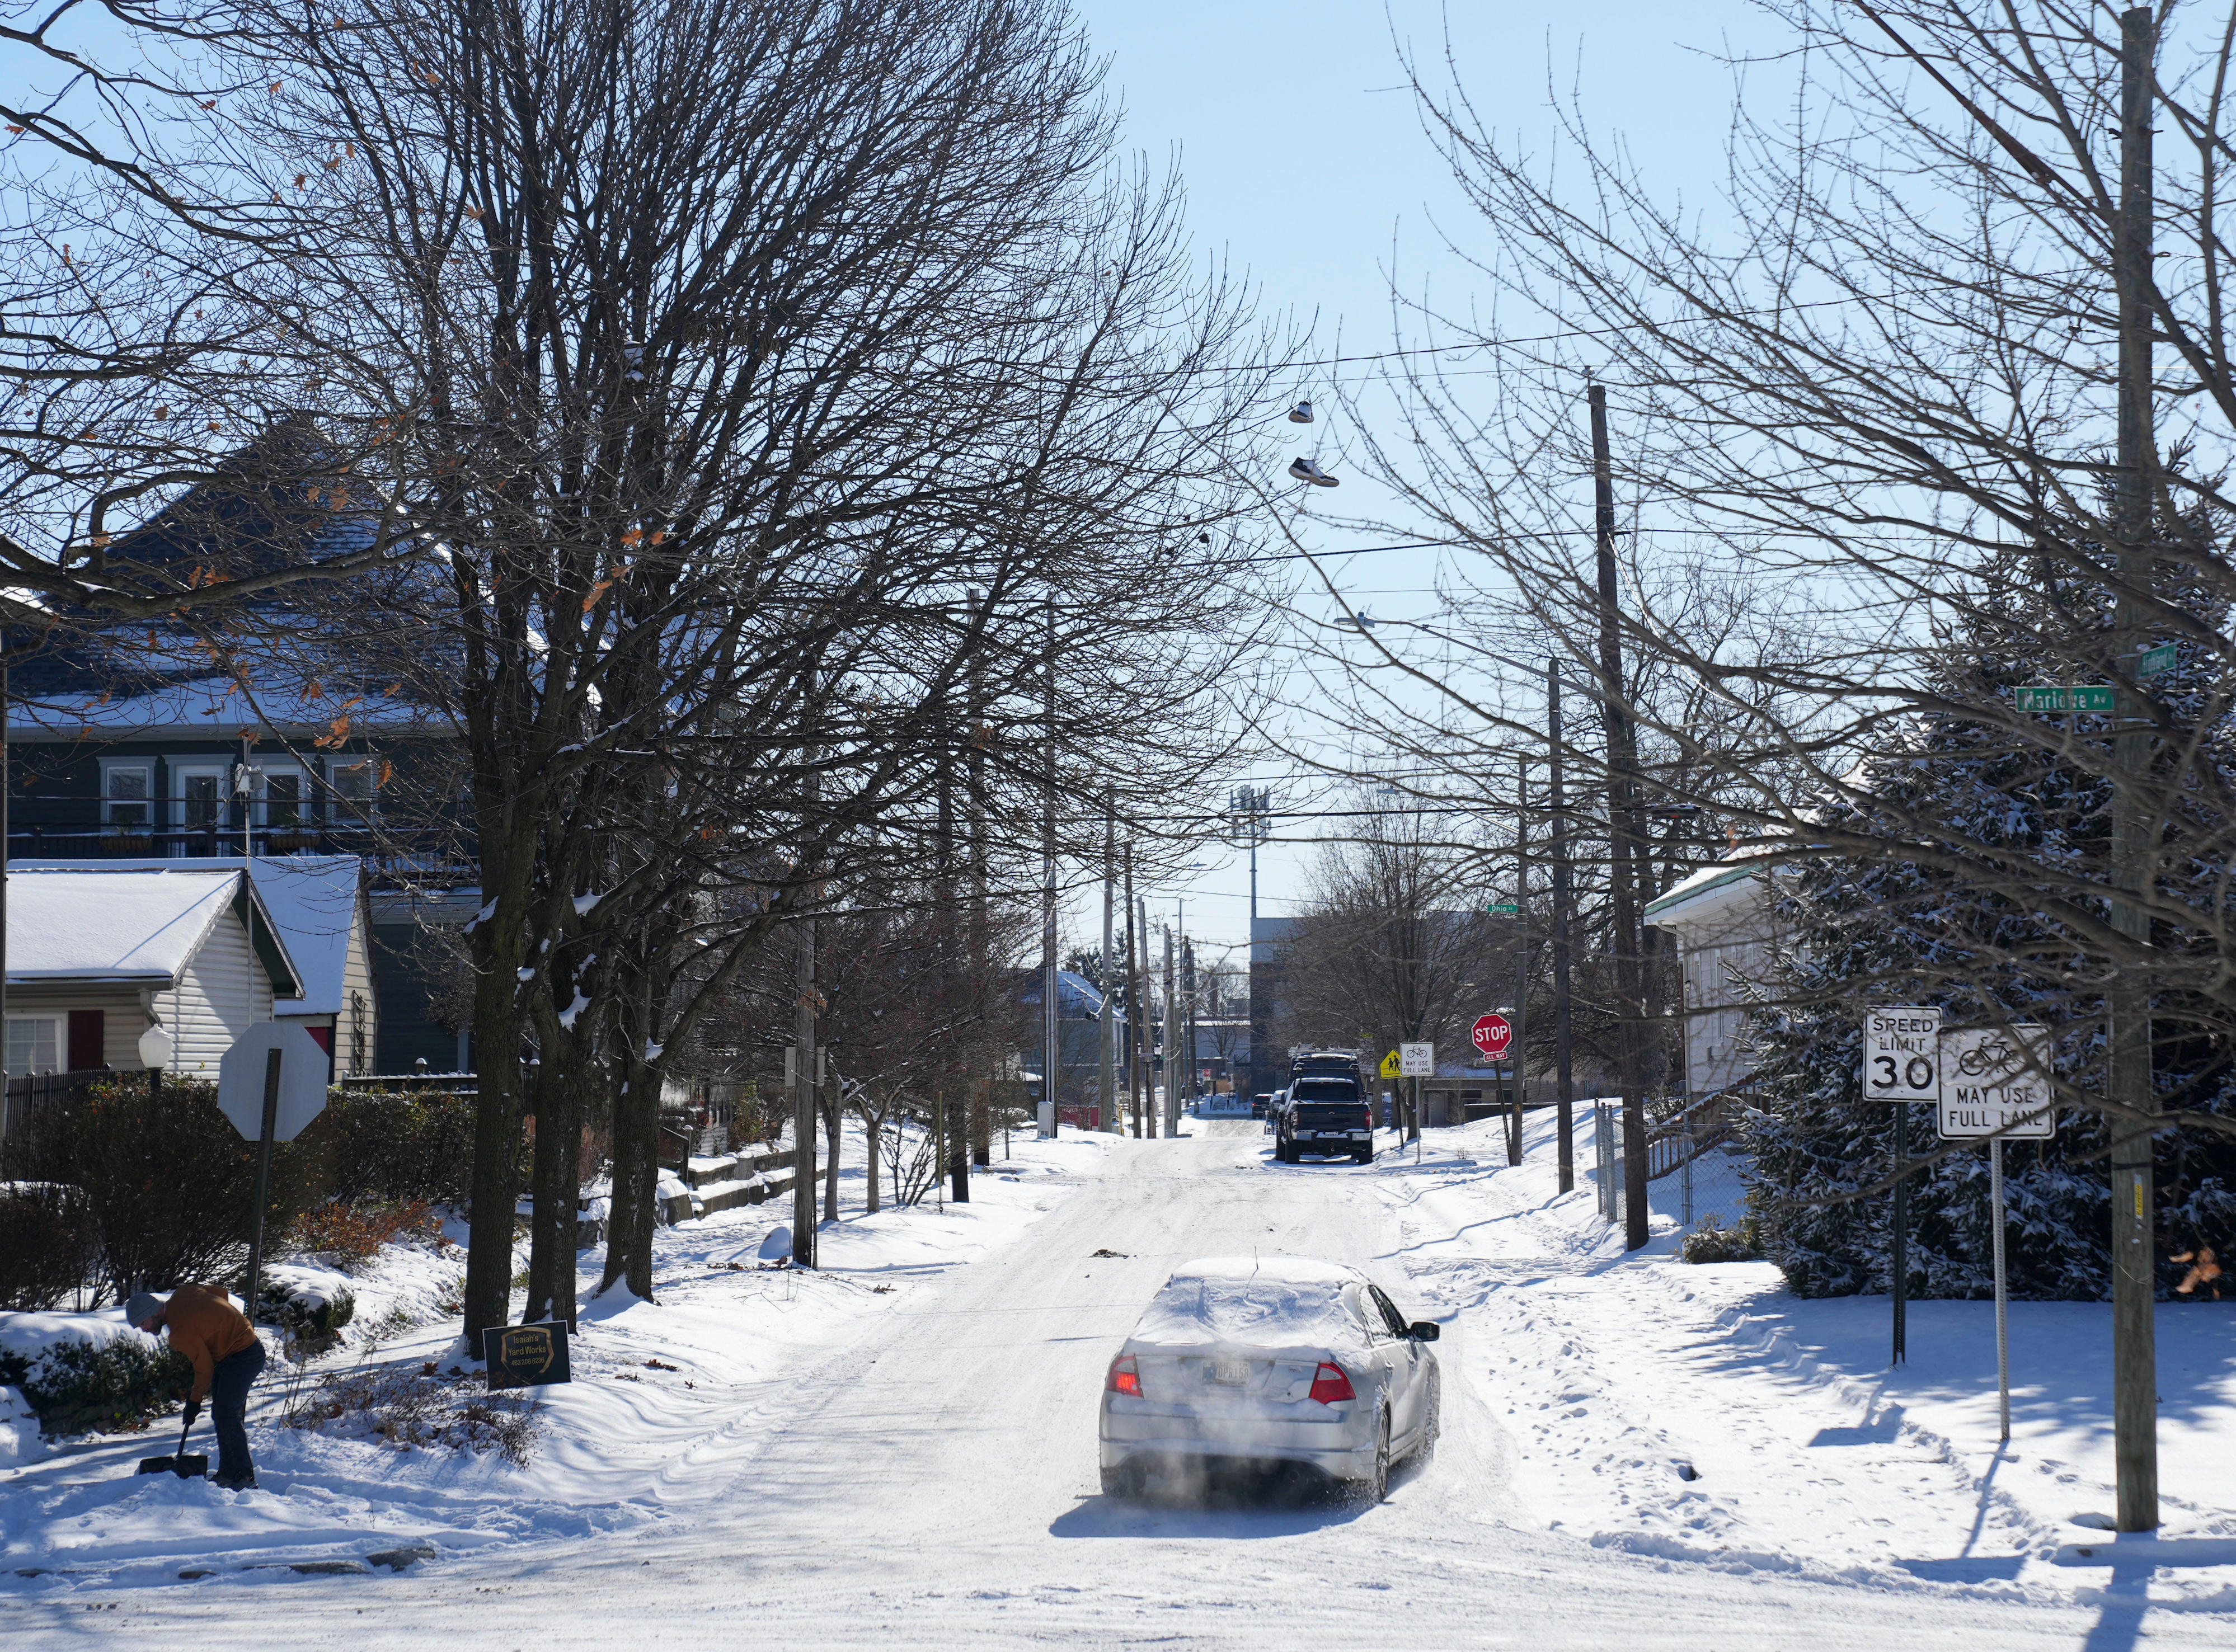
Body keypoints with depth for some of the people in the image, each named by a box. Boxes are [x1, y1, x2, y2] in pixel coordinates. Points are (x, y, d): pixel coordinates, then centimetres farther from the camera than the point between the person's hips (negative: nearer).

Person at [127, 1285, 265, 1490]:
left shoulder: (180, 1331, -23)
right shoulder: (180, 1295, 1)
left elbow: (204, 1366, -16)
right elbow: (222, 1293, 11)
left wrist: (195, 1400, -3)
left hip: (244, 1356, -11)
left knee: (226, 1414, -15)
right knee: (221, 1414, 11)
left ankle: (245, 1477, -13)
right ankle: (227, 1472, 14)